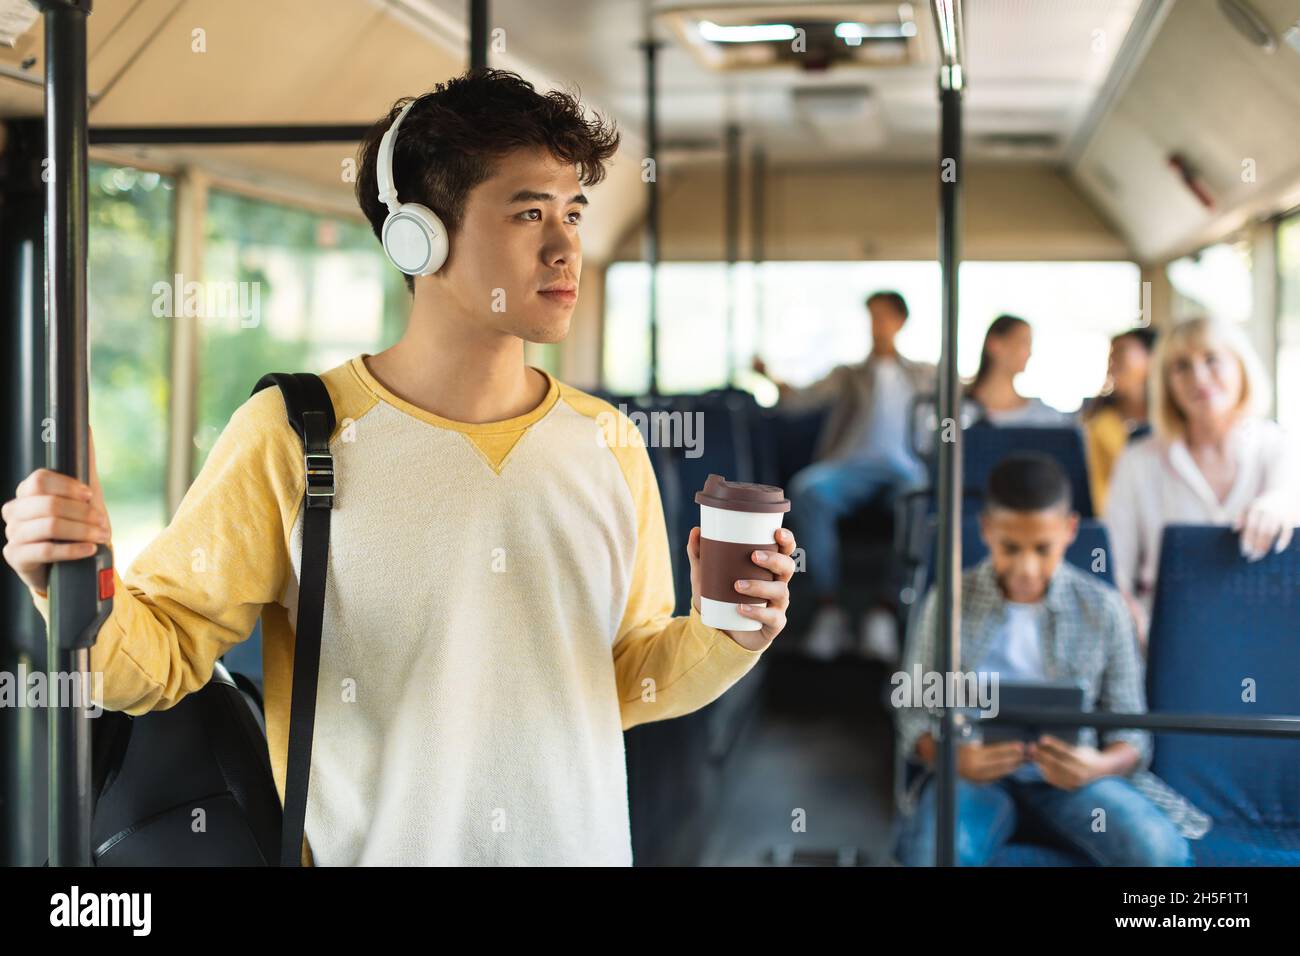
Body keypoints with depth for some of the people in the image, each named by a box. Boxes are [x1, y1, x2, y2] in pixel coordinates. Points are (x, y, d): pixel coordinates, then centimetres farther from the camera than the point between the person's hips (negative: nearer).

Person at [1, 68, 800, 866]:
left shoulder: (608, 443, -2)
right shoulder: (291, 436, -13)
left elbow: (629, 678, 7)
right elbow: (156, 657, -9)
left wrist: (724, 639, -10)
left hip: (585, 845, 3)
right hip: (374, 847, -3)